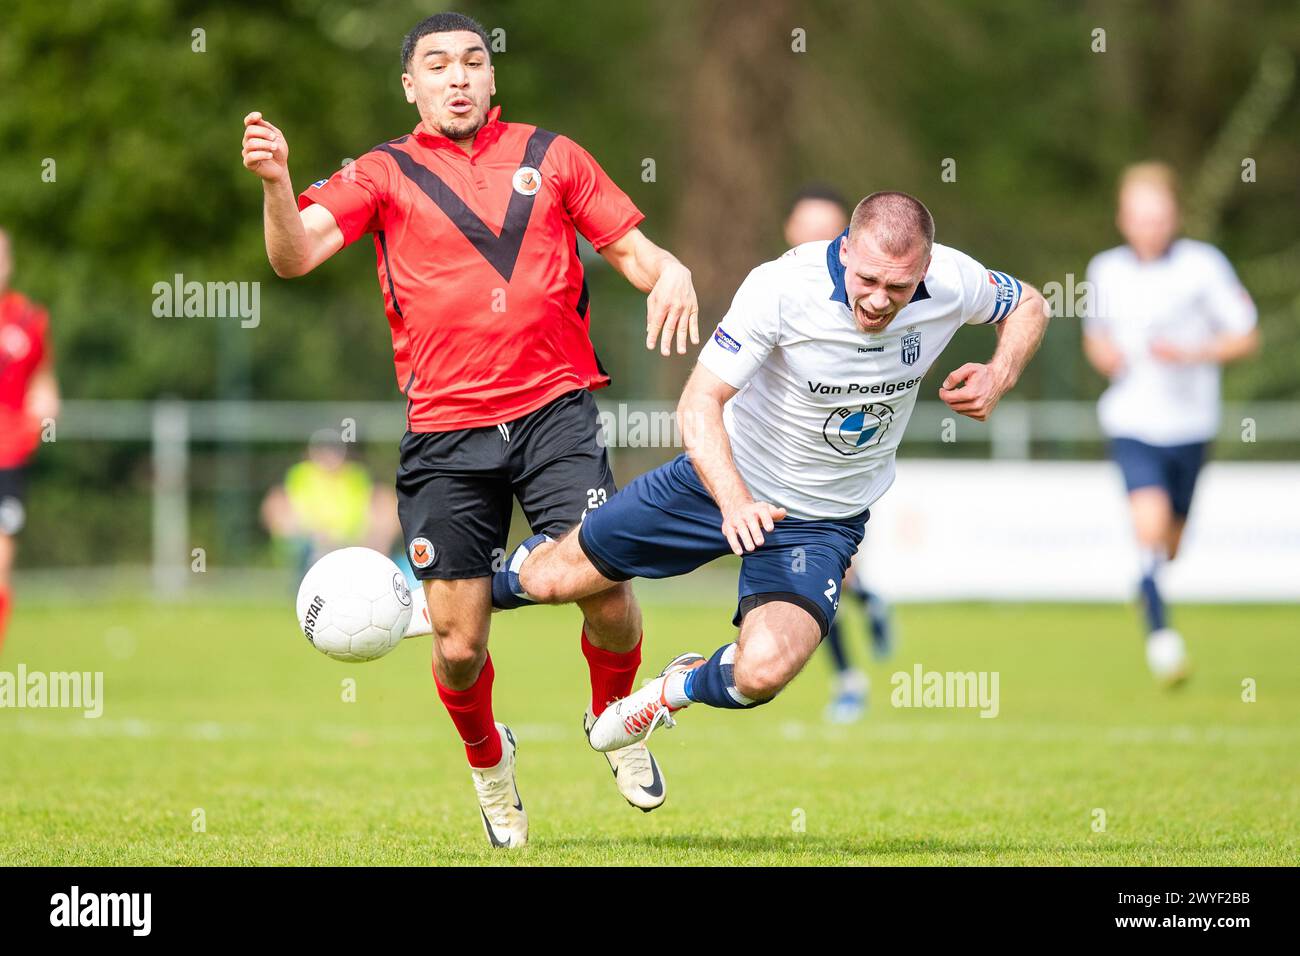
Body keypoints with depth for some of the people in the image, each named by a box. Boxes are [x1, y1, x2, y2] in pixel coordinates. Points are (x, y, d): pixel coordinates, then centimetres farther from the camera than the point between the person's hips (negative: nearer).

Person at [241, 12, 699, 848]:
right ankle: (488, 759, 30)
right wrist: (276, 182, -24)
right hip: (445, 430, 0)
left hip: (555, 410, 0)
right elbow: (295, 256, -5)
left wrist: (669, 274, -8)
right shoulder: (384, 174, 8)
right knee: (459, 643, -2)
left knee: (606, 591, -15)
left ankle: (615, 719, 17)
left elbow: (631, 248, 15)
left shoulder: (551, 155, 12)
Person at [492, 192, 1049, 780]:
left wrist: (997, 378, -16)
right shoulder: (780, 288, -29)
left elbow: (1028, 306, 4)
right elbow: (700, 403, -26)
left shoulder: (952, 281, -19)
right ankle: (481, 585, 45)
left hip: (824, 521, 1)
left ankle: (680, 688, 13)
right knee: (553, 580, 6)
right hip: (724, 481, -1)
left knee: (764, 671, -24)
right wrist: (734, 501, -43)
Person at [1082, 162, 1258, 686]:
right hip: (1130, 424, 0)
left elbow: (1246, 337, -4)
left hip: (1188, 424, 0)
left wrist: (1191, 353, -19)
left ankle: (1145, 585, 50)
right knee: (1150, 525, -23)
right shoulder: (1105, 270, 1)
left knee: (1169, 544, 15)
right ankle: (1159, 633, -15)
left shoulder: (1204, 265, -8)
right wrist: (1102, 353, -4)